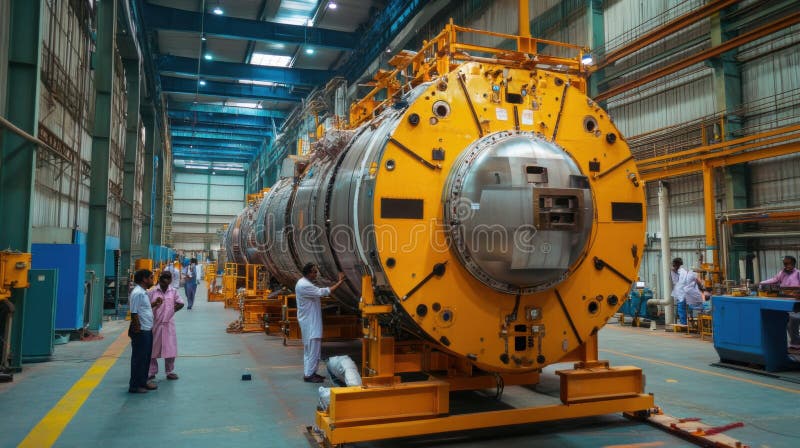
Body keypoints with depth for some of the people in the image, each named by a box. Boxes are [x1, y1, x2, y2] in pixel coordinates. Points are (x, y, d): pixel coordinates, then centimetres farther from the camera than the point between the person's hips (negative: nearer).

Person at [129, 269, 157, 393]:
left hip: (147, 330, 10)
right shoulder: (137, 293, -18)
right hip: (141, 332, -10)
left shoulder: (143, 292, 13)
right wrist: (138, 330, -19)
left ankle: (143, 382, 27)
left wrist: (155, 304, 12)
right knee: (139, 359, -1)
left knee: (146, 358, 17)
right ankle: (134, 386, 8)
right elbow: (134, 313, -20)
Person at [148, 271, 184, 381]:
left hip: (169, 324, 1)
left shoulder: (174, 291, 2)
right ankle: (152, 372, 20)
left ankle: (170, 372, 18)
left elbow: (181, 304, 8)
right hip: (155, 324, -1)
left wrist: (172, 310, -1)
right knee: (152, 349, 7)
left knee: (170, 348, 5)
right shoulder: (152, 292, -5)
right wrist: (154, 304, -23)